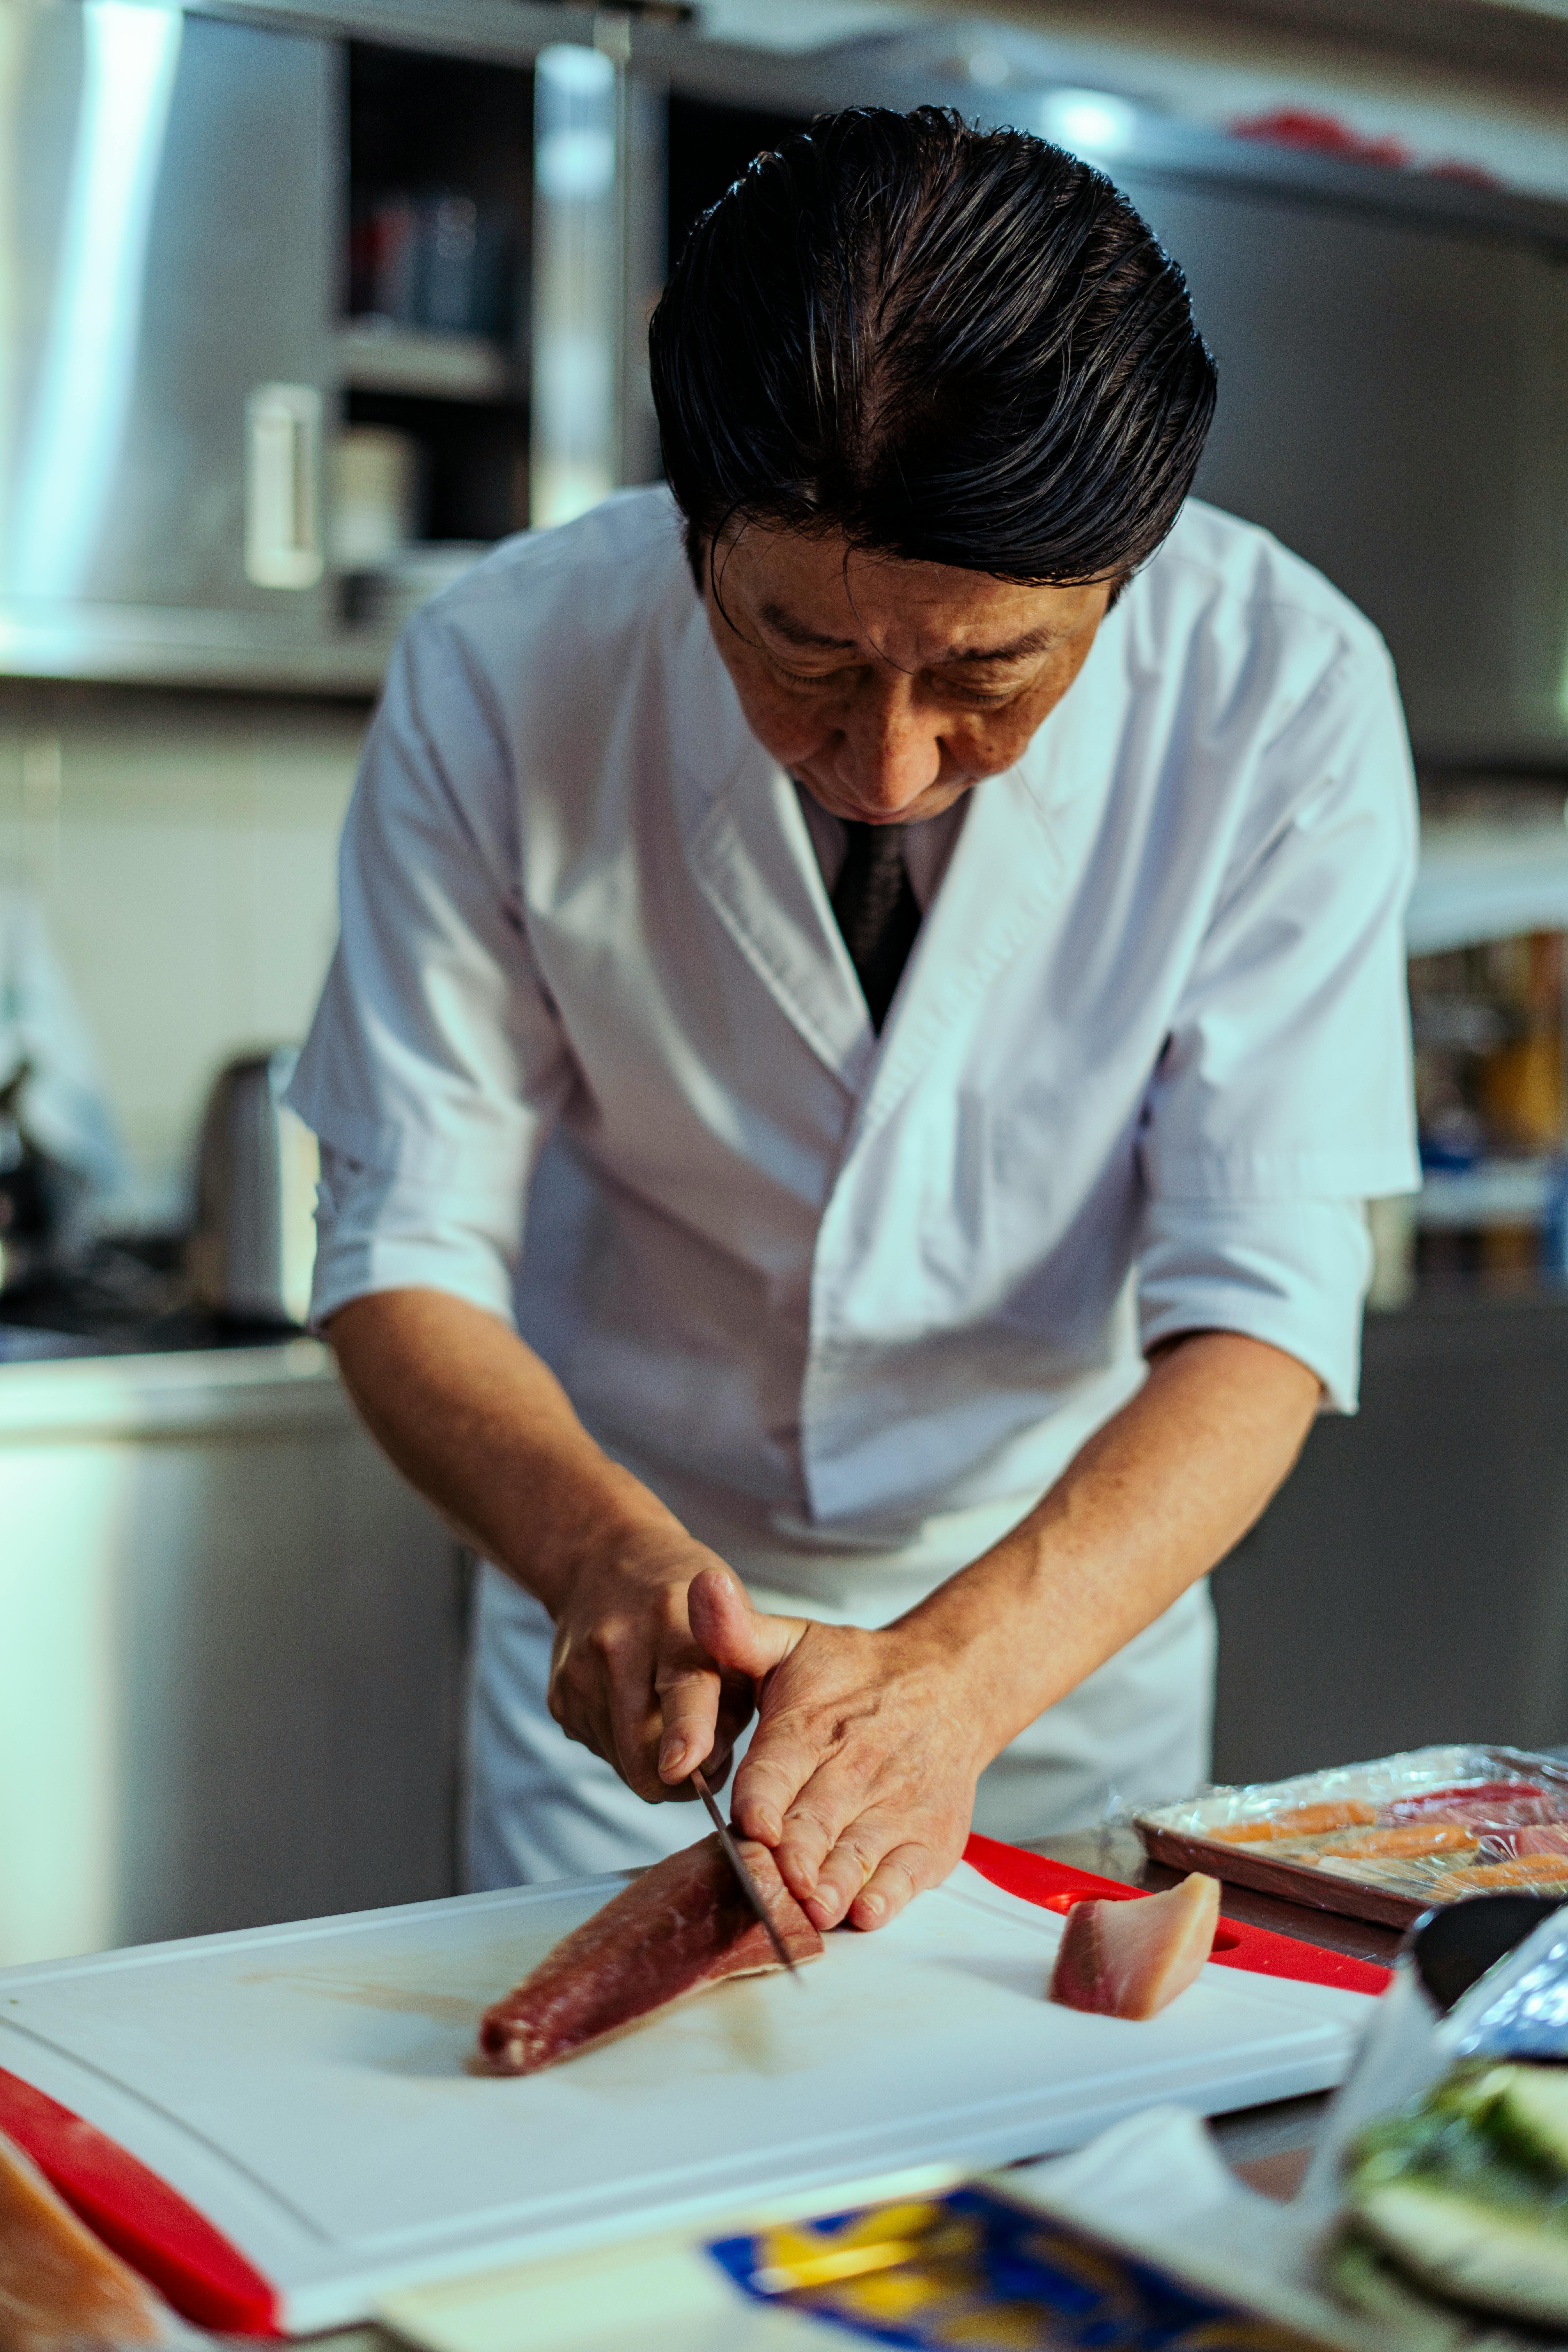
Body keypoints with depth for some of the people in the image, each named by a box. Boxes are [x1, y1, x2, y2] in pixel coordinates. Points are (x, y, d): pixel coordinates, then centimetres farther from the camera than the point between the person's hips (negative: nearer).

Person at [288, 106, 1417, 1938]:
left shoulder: (1287, 691, -24)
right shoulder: (500, 675, -23)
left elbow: (1260, 1308, -25)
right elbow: (404, 1249, -17)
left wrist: (953, 1674, -41)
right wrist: (603, 1551, -36)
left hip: (1080, 1592, 1)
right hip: (636, 1613, 0)